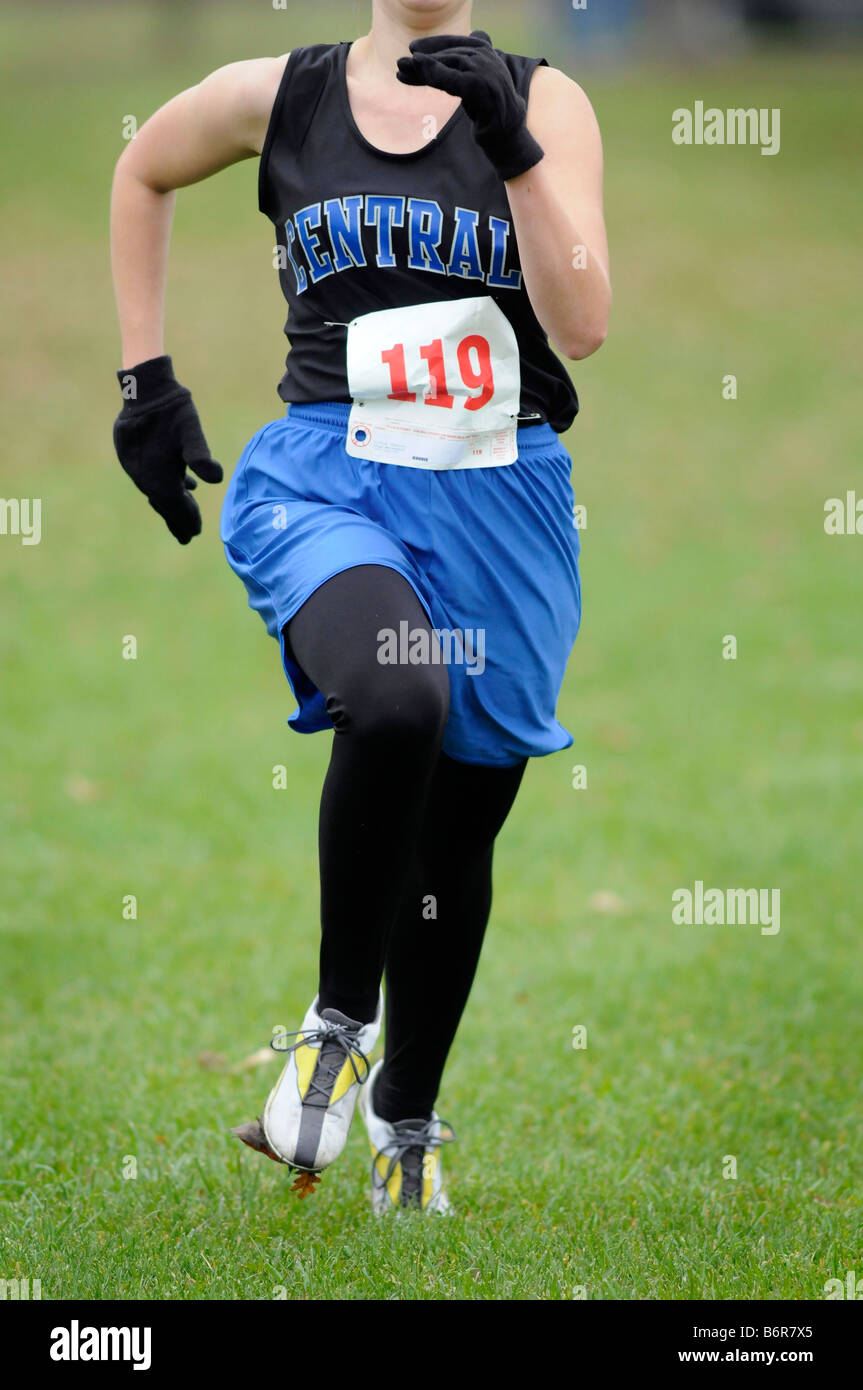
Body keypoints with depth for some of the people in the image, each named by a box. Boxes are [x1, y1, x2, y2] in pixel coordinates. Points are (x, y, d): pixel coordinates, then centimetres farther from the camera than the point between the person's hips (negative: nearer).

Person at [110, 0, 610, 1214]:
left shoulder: (543, 103, 1)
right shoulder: (282, 97, 3)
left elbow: (583, 324, -10)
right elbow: (142, 171, 23)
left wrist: (513, 147, -20)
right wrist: (146, 376, 17)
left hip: (500, 507, 2)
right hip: (328, 479, -2)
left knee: (458, 833, 10)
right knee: (395, 706, -33)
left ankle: (407, 1115, 32)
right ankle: (339, 1023, -12)